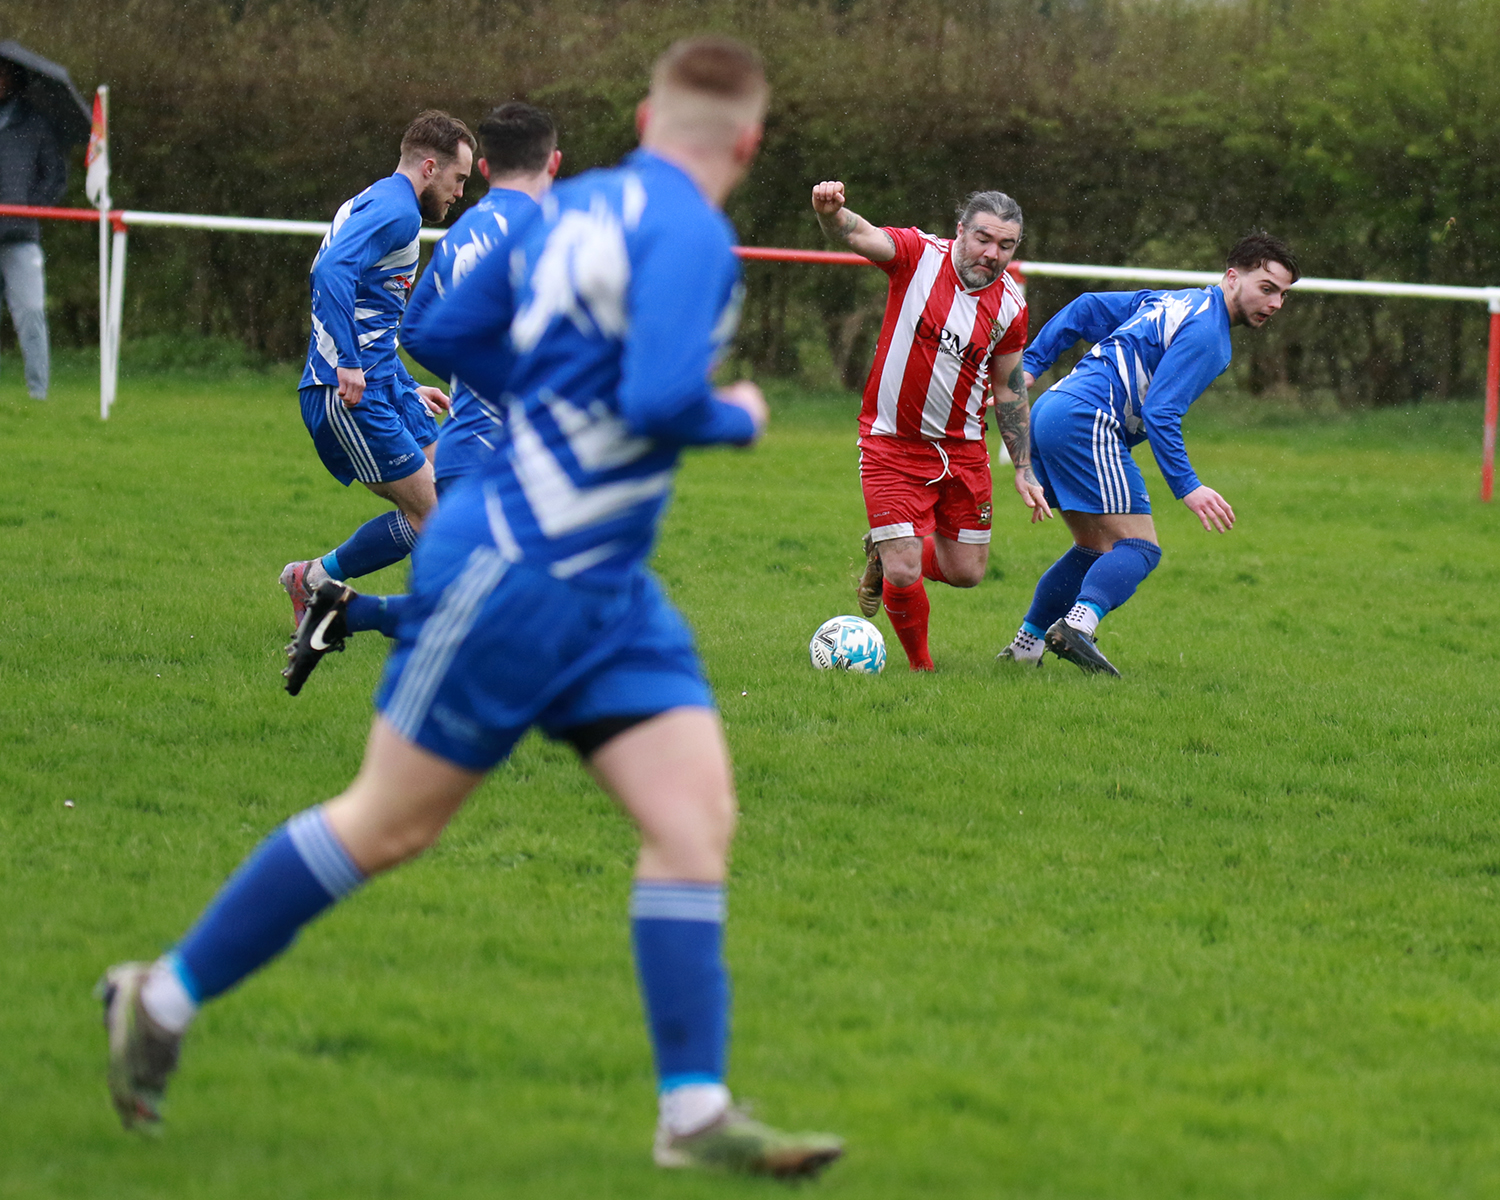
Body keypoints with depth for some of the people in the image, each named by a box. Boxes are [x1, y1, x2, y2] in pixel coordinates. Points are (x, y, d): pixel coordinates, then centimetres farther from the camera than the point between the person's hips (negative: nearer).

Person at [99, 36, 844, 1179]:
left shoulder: (573, 206, 8)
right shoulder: (688, 235, -18)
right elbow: (663, 401, -29)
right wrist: (740, 419, -8)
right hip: (512, 572, -9)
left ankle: (695, 1112, -2)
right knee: (390, 824, 2)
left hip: (605, 589, 9)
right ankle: (164, 997, 17)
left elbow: (446, 336, 13)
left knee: (696, 816, 0)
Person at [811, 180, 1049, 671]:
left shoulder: (1010, 305, -2)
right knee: (903, 576, -10)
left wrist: (1024, 470, 10)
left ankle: (886, 557, 38)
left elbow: (1009, 389, 10)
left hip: (962, 447, 4)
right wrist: (830, 211, -55)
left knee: (966, 571, 8)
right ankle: (920, 667, 17)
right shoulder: (919, 255, -13)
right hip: (892, 442, -4)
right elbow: (858, 235, -31)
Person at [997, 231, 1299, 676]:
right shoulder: (1205, 331, -9)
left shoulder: (1175, 303, 21)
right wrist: (1187, 487, -20)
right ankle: (1077, 624, -36)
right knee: (1138, 549, -14)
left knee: (1096, 548, 19)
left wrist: (1031, 364, 24)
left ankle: (1026, 643, 17)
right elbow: (1159, 412, -18)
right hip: (1087, 420, -10)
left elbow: (1085, 309, 25)